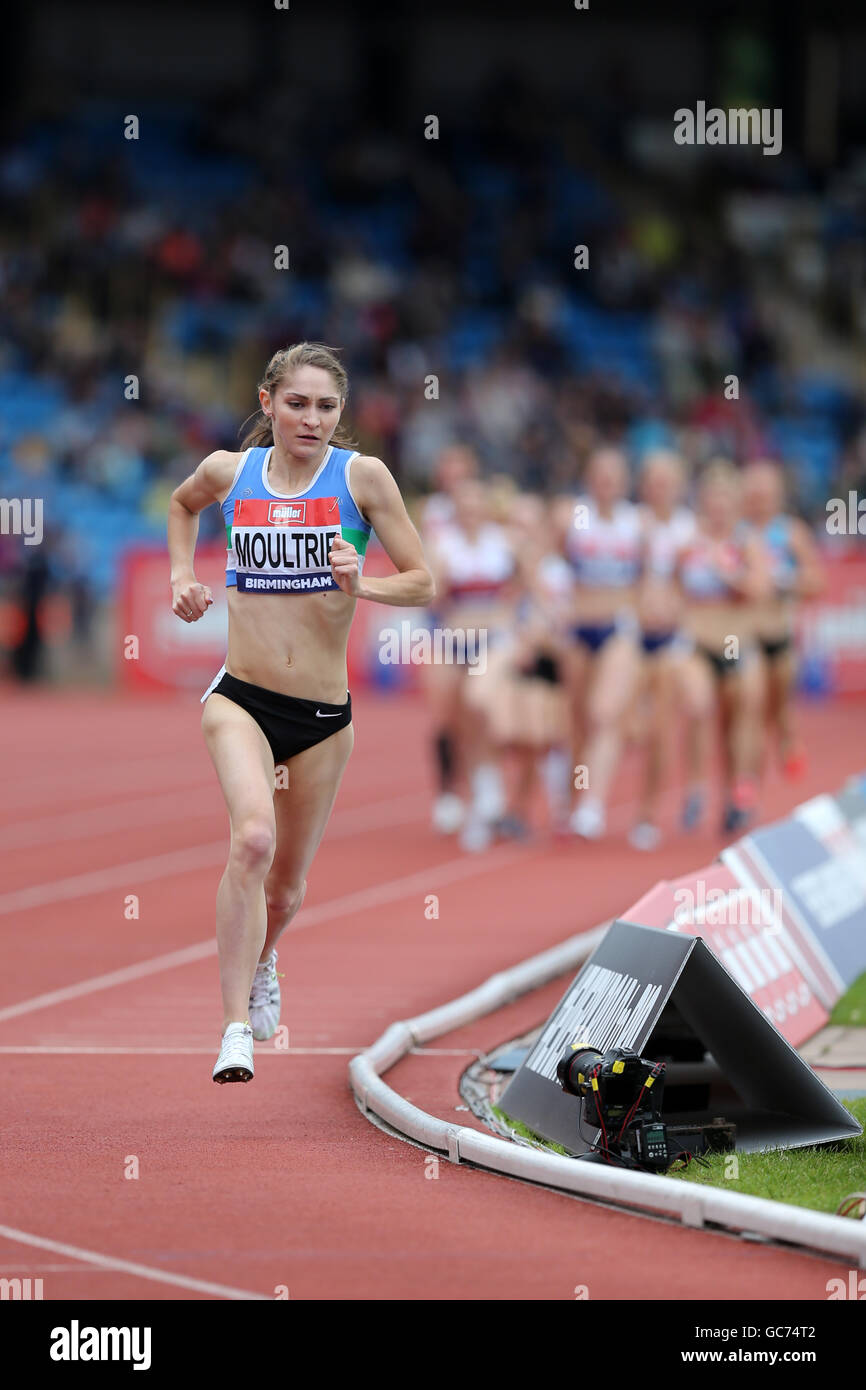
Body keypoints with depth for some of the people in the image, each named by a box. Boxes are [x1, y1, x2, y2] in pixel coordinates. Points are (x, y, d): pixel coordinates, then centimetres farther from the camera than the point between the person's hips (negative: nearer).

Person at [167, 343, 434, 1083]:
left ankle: (261, 957, 51)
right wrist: (182, 576, 12)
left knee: (287, 888, 15)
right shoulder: (229, 471, 1)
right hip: (241, 697, -1)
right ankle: (236, 1028, -24)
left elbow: (423, 582, -3)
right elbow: (181, 504, 26)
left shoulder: (361, 476, -5)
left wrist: (359, 585, -21)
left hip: (324, 714, 1)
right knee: (254, 837, -28)